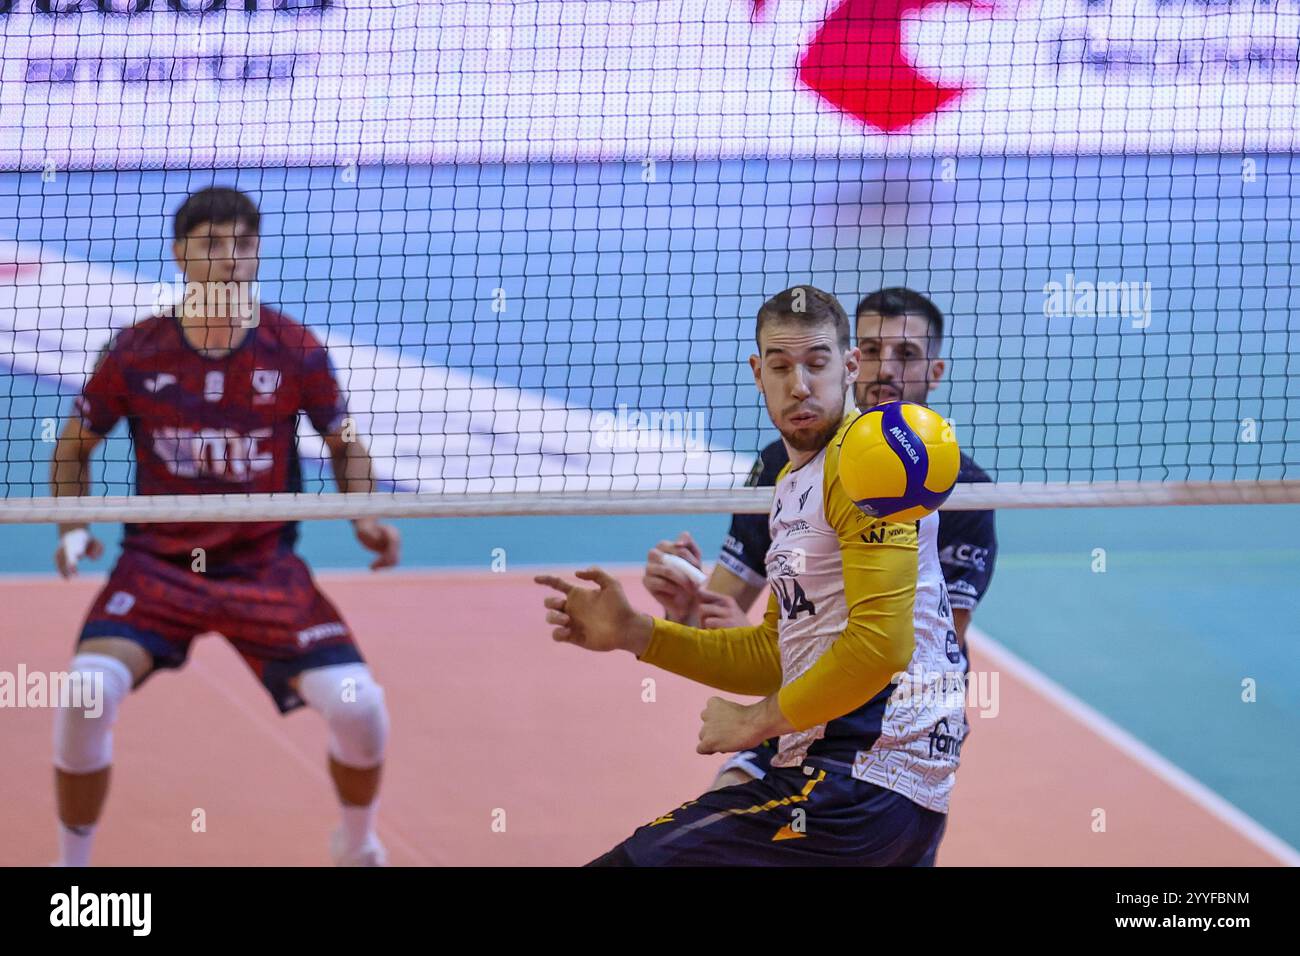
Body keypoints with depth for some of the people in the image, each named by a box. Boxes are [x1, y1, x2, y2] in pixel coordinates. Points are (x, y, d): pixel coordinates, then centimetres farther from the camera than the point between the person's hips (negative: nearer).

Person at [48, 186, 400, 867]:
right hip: (158, 562, 0)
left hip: (265, 565, 0)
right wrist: (72, 529, -8)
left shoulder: (295, 352, -7)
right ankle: (72, 864, -1)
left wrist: (364, 518, -8)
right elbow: (75, 447, 9)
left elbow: (345, 445, 10)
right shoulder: (134, 353, -7)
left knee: (358, 706, -16)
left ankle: (357, 846, 18)